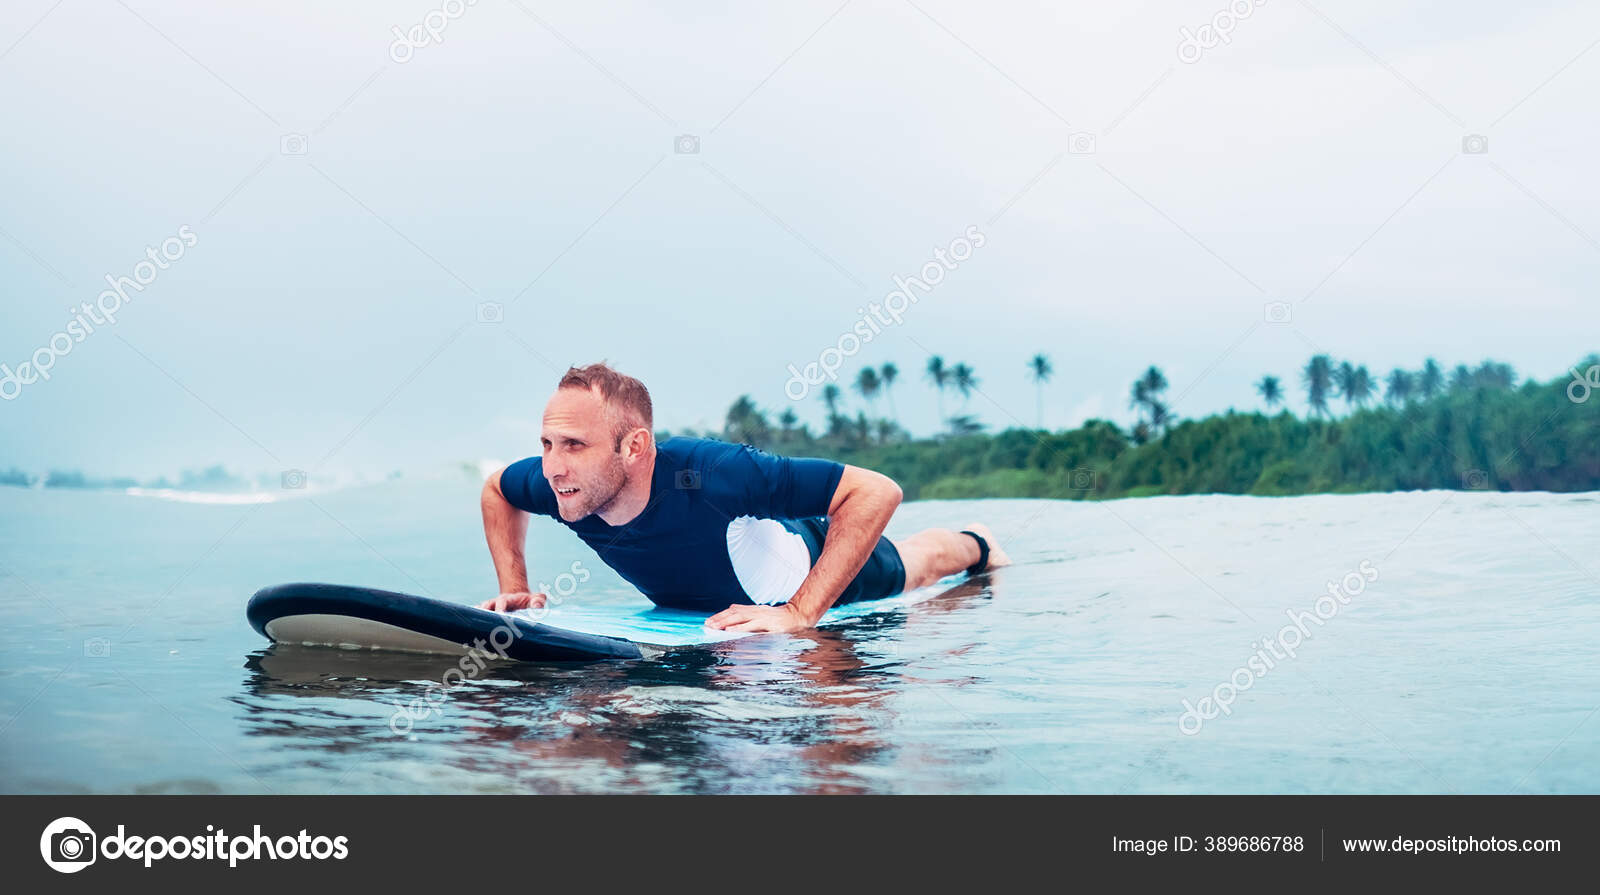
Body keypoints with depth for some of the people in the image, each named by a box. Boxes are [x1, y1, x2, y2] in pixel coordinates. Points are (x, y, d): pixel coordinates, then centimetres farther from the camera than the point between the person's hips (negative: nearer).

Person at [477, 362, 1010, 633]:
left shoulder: (709, 473, -51)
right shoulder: (555, 483, -34)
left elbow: (877, 492, -49)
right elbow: (496, 489, -8)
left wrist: (801, 614, -51)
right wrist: (514, 588, -20)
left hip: (818, 570, -4)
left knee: (916, 564, 31)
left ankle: (975, 544, 66)